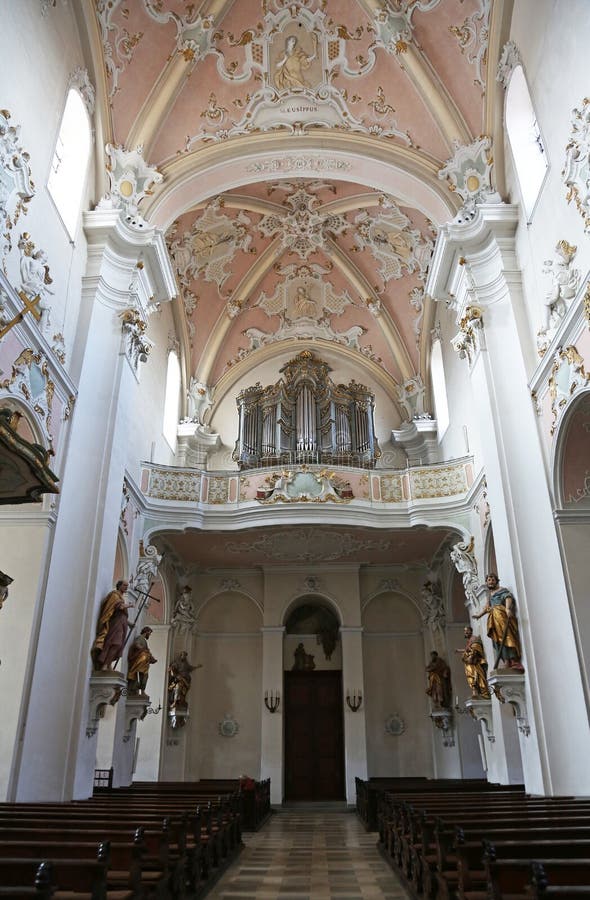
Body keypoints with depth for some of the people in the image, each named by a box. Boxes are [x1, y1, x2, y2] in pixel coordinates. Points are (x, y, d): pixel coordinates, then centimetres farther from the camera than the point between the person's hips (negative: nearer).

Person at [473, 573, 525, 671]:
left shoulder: (502, 590, 2)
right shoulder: (491, 595, 27)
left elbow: (508, 598, -18)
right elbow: (488, 607, 40)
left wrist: (508, 608, -37)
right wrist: (479, 615, 50)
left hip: (502, 615, -8)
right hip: (494, 618, 8)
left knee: (504, 636, -21)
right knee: (498, 639, -5)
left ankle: (514, 661, -28)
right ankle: (507, 661, -13)